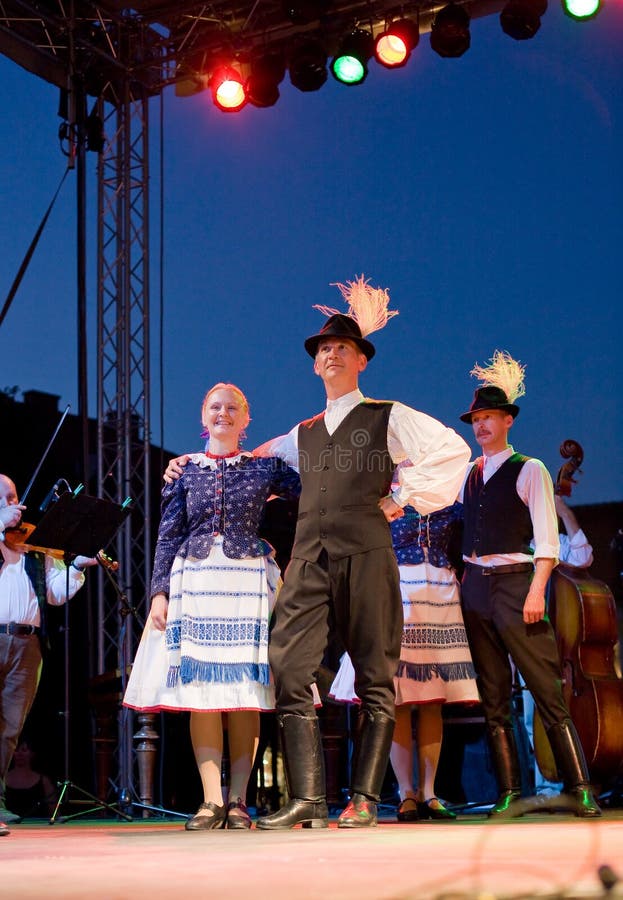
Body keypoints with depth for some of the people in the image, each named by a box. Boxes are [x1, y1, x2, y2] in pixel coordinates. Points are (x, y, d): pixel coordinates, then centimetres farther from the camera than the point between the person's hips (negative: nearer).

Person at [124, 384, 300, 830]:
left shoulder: (265, 467, 8)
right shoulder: (186, 470, 11)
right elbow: (168, 537, 9)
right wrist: (160, 592, 1)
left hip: (248, 582, -1)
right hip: (195, 582, 1)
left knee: (245, 691, -3)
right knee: (201, 690, -4)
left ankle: (237, 801, 1)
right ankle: (212, 800, -2)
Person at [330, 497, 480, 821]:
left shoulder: (450, 504, 14)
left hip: (440, 597, 3)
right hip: (396, 597, -3)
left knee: (433, 703, 3)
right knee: (398, 701, -5)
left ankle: (428, 792, 6)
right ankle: (406, 794, 0)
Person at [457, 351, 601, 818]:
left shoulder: (529, 470, 1)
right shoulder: (467, 475, 17)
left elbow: (547, 538, -6)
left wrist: (536, 590, -15)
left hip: (514, 584, -5)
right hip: (474, 587, 6)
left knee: (548, 690, -8)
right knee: (493, 699, 3)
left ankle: (580, 789, -6)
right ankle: (509, 794, 5)